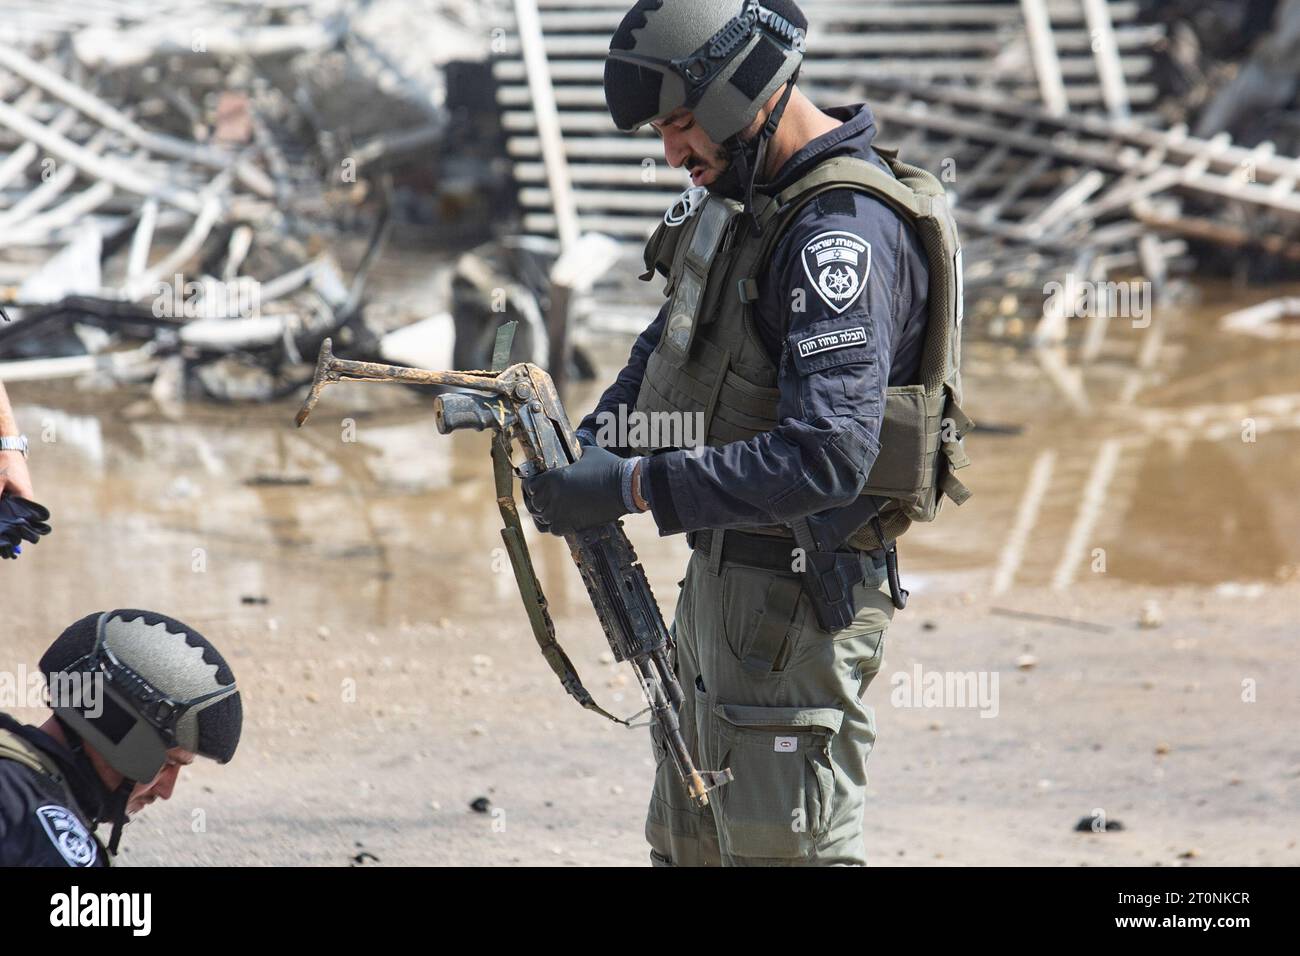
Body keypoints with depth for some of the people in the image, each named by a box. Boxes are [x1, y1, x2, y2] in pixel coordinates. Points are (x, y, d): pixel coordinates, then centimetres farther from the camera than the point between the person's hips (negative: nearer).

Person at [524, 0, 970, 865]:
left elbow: (825, 458, -31)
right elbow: (670, 347, 22)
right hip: (723, 578, 10)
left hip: (795, 603, -10)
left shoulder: (844, 228, -23)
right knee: (690, 844, 18)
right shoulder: (745, 195, 9)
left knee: (785, 848, -5)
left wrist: (631, 488, -28)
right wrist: (592, 443, 2)